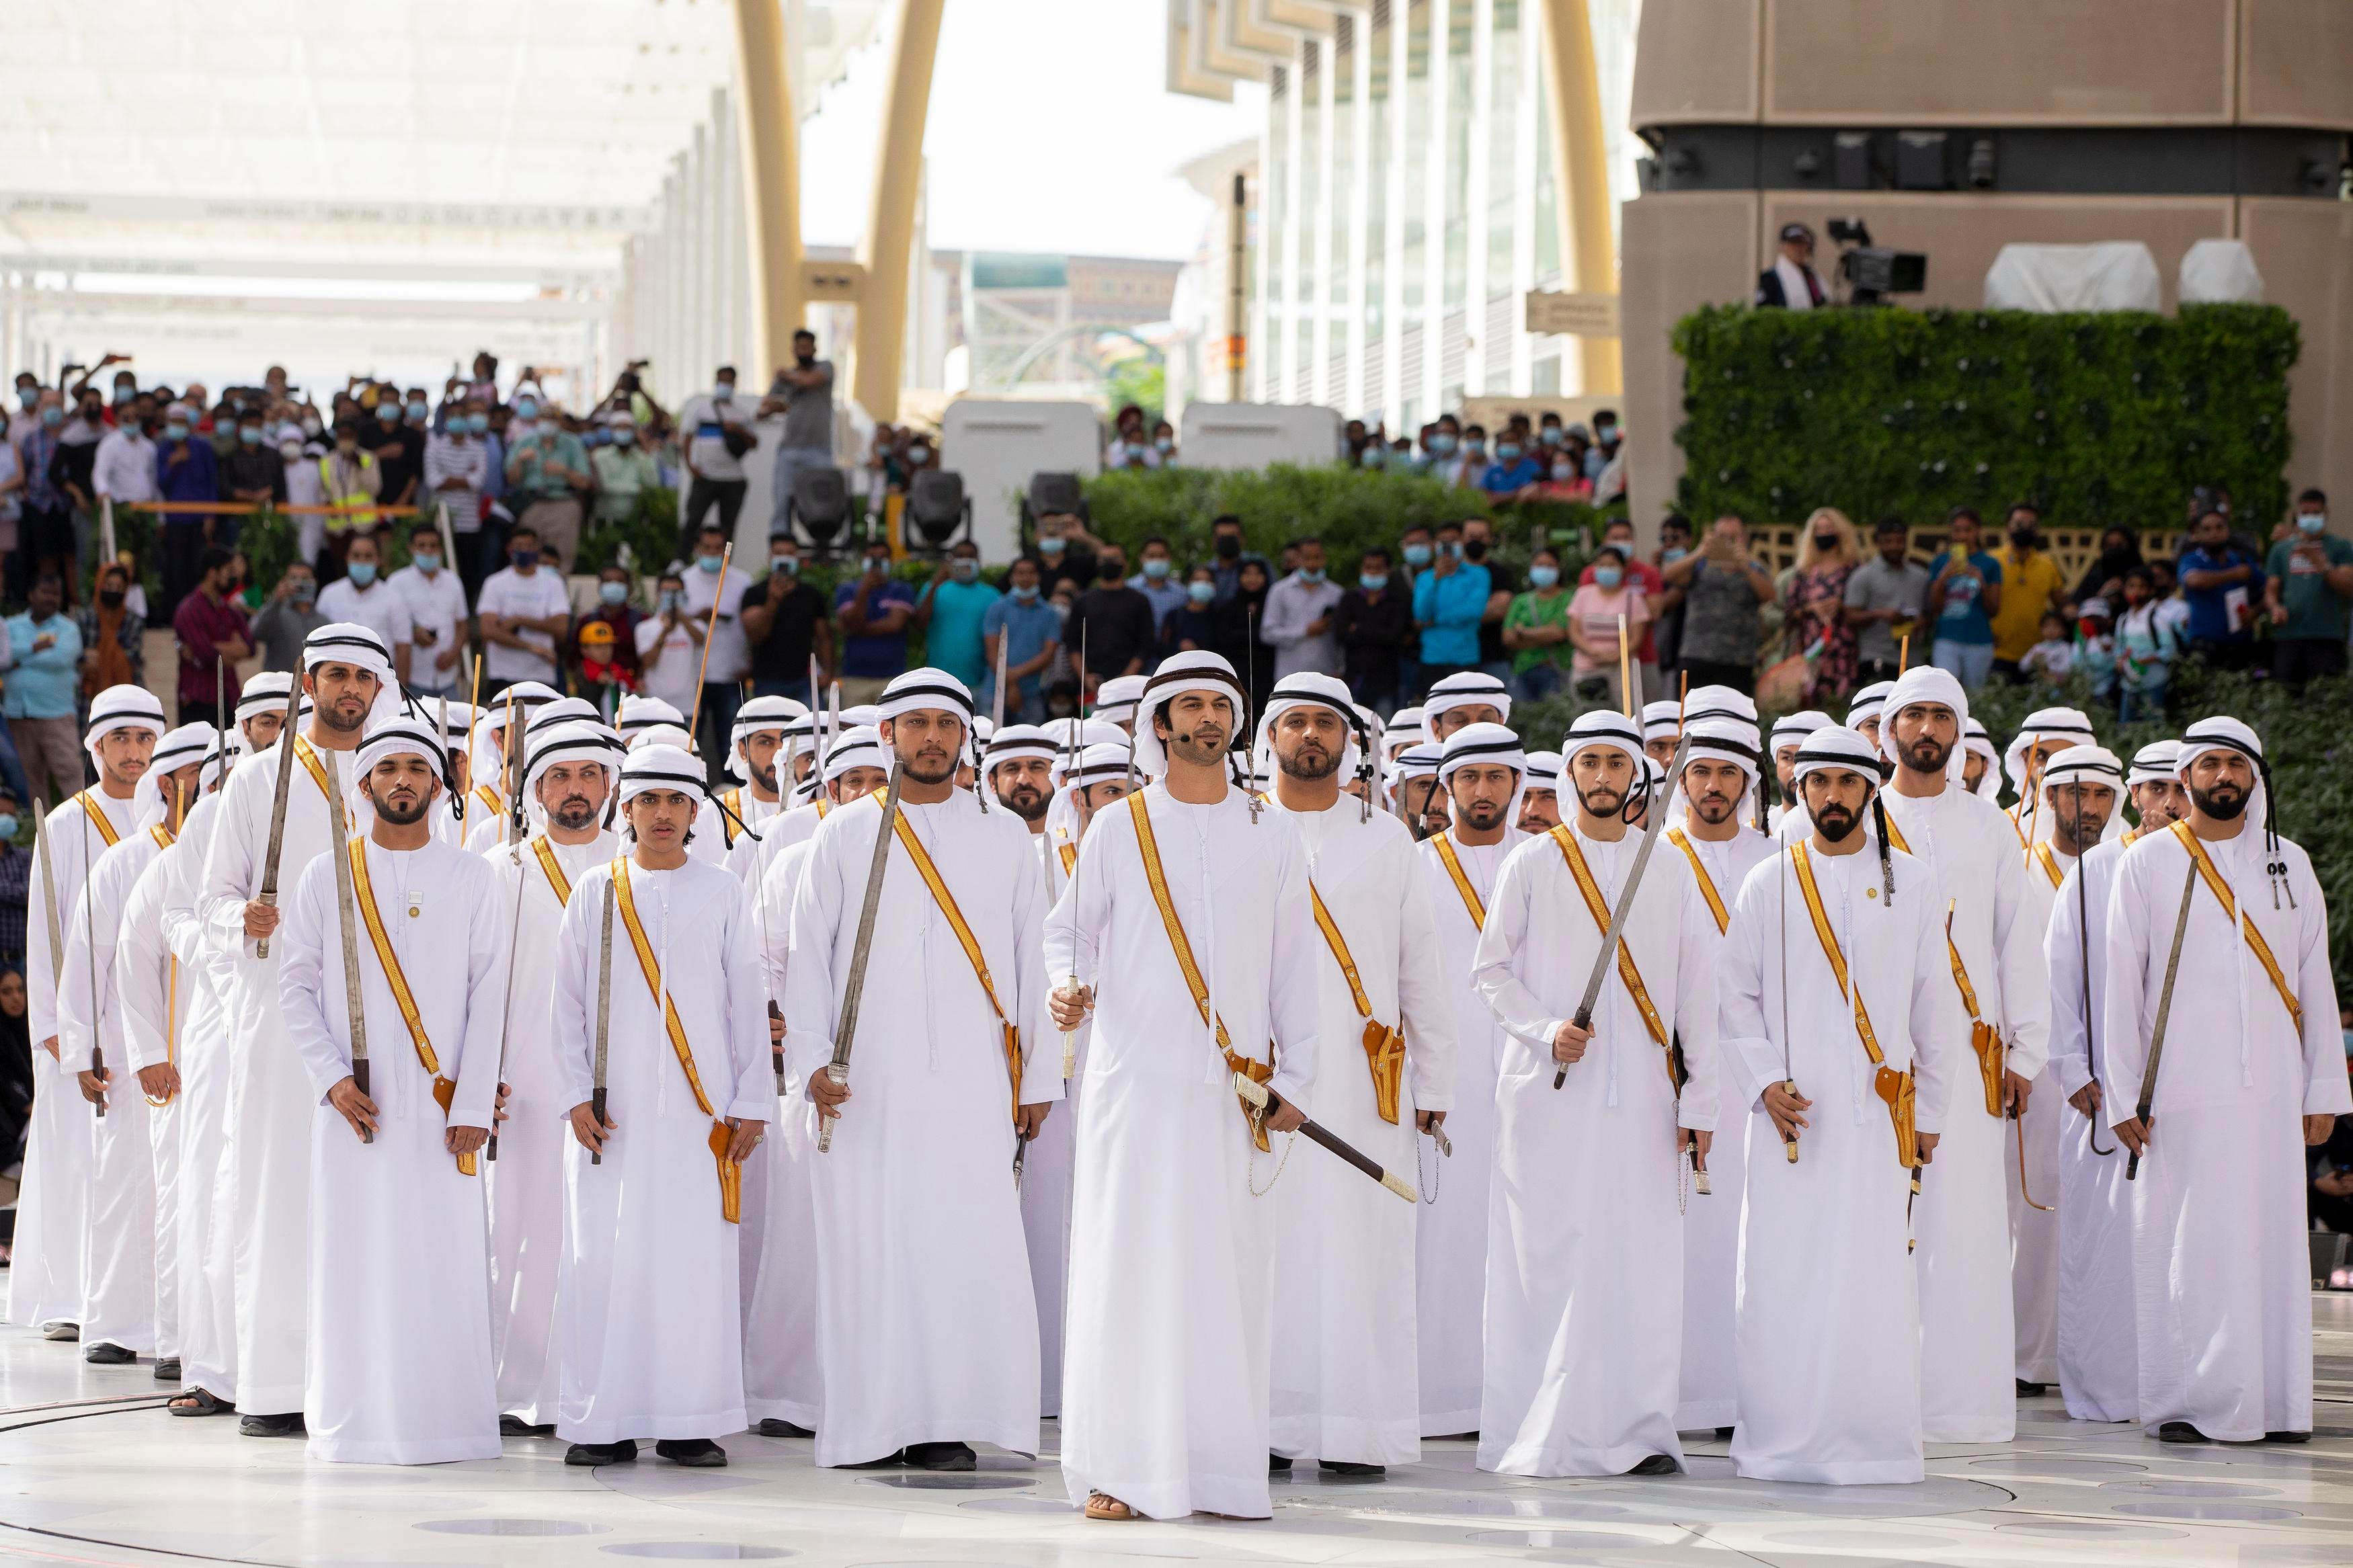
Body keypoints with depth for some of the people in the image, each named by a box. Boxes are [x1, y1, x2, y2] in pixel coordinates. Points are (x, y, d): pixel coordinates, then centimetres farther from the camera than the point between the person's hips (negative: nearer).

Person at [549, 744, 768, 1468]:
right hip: (613, 1106, 0)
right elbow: (568, 1001, 7)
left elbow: (746, 1003, 8)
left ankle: (691, 1422, 4)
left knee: (698, 1259, -3)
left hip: (699, 1109, 0)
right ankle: (602, 1423, 3)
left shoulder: (722, 894, 7)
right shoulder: (595, 892, 7)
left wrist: (751, 1103, 3)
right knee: (605, 1258, -3)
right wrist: (578, 1094, -2)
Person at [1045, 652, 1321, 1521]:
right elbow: (1068, 928, 12)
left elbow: (1294, 961, 11)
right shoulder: (1118, 829, 6)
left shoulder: (1271, 834, 9)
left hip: (1235, 1083, 1)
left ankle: (1225, 1468, 3)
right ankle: (1118, 1468, 0)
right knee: (1127, 1266, -4)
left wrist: (1294, 1075, 7)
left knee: (1229, 1271, -1)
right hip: (1135, 1079, -1)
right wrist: (1067, 987, -9)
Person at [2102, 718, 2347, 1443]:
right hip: (2181, 1090, -2)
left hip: (2270, 1086, 3)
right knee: (2185, 1242, -3)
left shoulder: (2289, 864, 12)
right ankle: (2184, 1402, 3)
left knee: (2272, 1237, 1)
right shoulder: (2148, 862, 3)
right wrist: (2121, 1094, -4)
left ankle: (2274, 1400, 7)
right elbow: (2121, 983, 1)